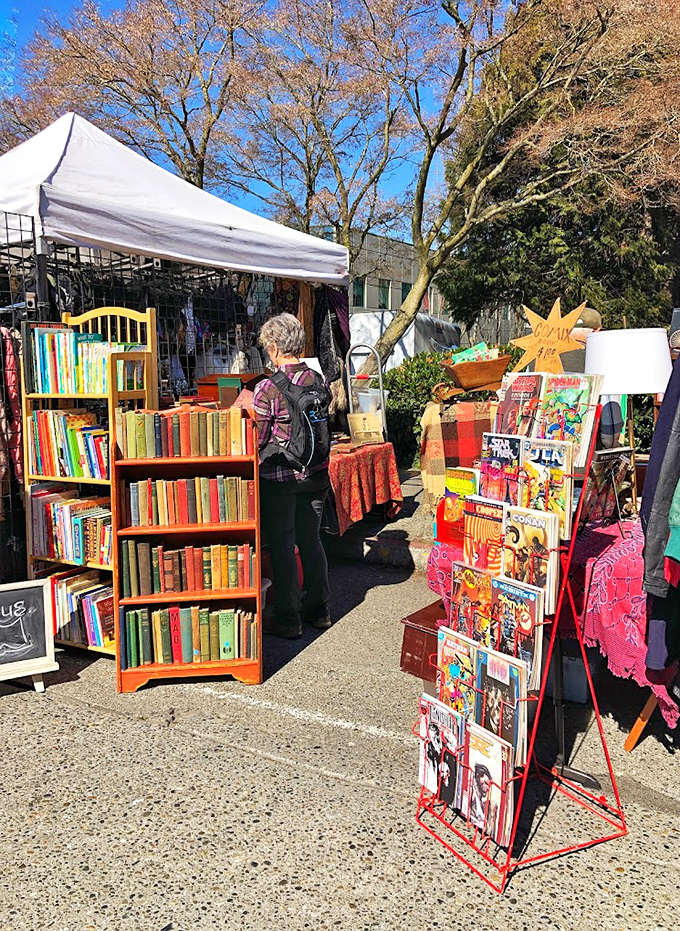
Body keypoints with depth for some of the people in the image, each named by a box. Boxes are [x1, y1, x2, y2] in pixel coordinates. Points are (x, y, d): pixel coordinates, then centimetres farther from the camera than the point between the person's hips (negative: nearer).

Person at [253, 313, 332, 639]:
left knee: (281, 546, 5)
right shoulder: (318, 381, 0)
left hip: (279, 477, -6)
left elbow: (256, 439, -10)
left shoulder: (268, 388, -17)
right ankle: (318, 609, 27)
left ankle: (288, 619, 14)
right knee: (311, 540, 17)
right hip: (316, 472, 6)